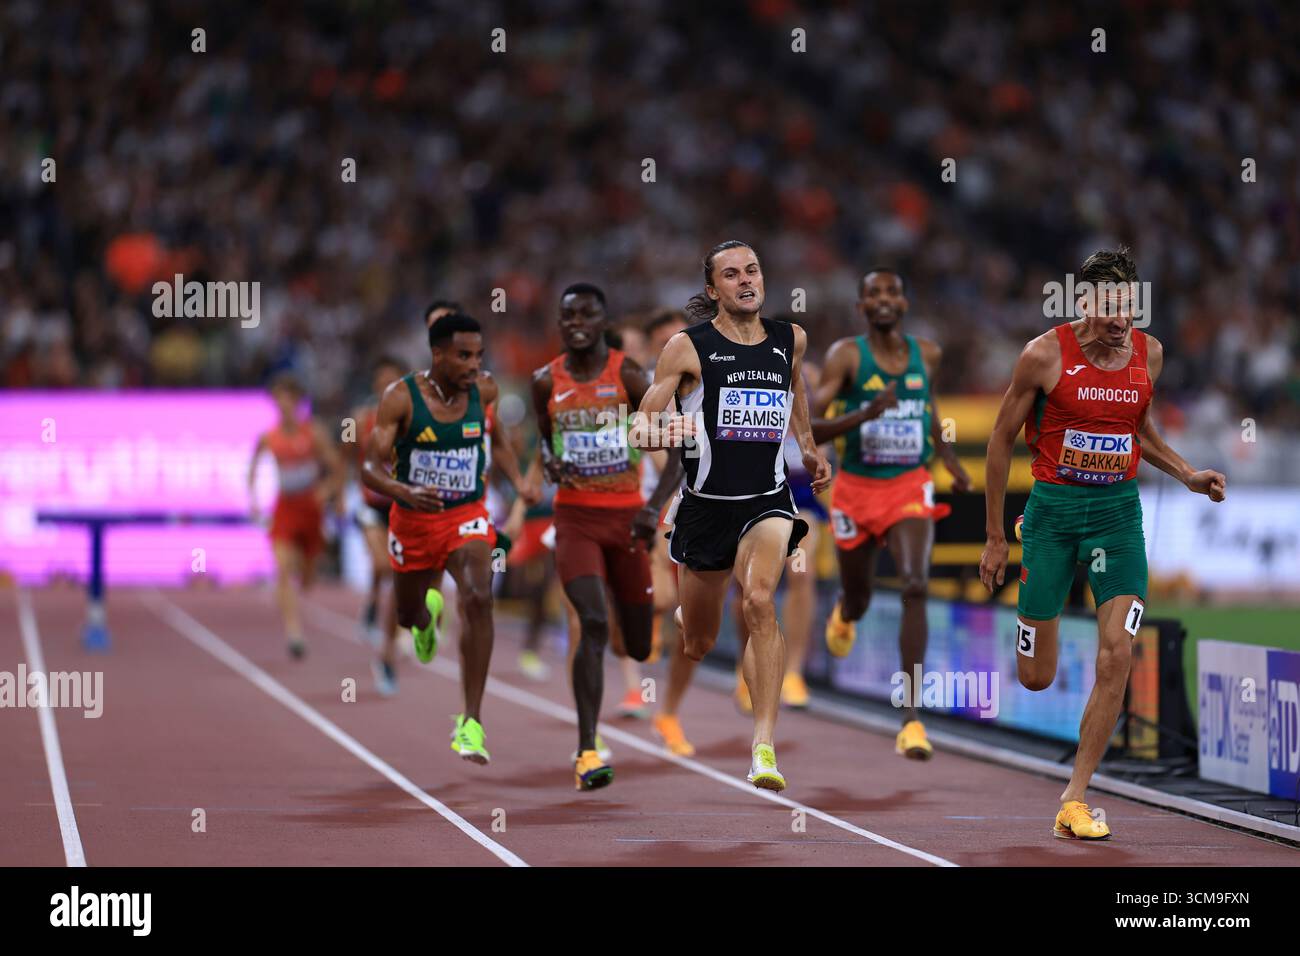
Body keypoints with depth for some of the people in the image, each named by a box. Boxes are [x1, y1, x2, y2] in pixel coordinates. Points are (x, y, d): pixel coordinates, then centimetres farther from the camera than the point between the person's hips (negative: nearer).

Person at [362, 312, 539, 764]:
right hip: (413, 520, 0)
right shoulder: (401, 397, -18)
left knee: (478, 598, -27)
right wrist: (405, 493, -40)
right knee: (408, 616, 20)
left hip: (467, 516, 0)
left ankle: (471, 723, -26)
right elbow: (371, 467, -20)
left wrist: (518, 481, -4)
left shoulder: (485, 390, -7)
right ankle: (427, 616, 64)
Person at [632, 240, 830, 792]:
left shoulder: (789, 340, 5)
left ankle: (764, 746, -30)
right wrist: (660, 433, -28)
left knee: (759, 601, -28)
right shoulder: (688, 347, -5)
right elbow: (642, 426, -6)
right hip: (706, 503, 0)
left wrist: (809, 446, 29)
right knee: (698, 643, 13)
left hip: (767, 501, 0)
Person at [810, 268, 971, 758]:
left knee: (915, 586, -22)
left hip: (910, 488, 1)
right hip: (857, 489, -1)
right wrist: (864, 414, -32)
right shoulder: (846, 355, -10)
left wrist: (950, 460, 16)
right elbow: (809, 427, -18)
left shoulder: (927, 354, 2)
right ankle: (843, 612, 60)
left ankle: (911, 718, -23)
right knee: (859, 598, 16)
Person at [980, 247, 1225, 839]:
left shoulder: (1148, 353, 2)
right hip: (1053, 507, -2)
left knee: (1116, 658, -13)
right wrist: (995, 538, -1)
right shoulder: (1045, 355, -11)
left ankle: (1074, 801, -4)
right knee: (1036, 678, 1)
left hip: (1119, 511, 3)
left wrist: (1187, 475, 7)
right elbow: (1003, 439, -2)